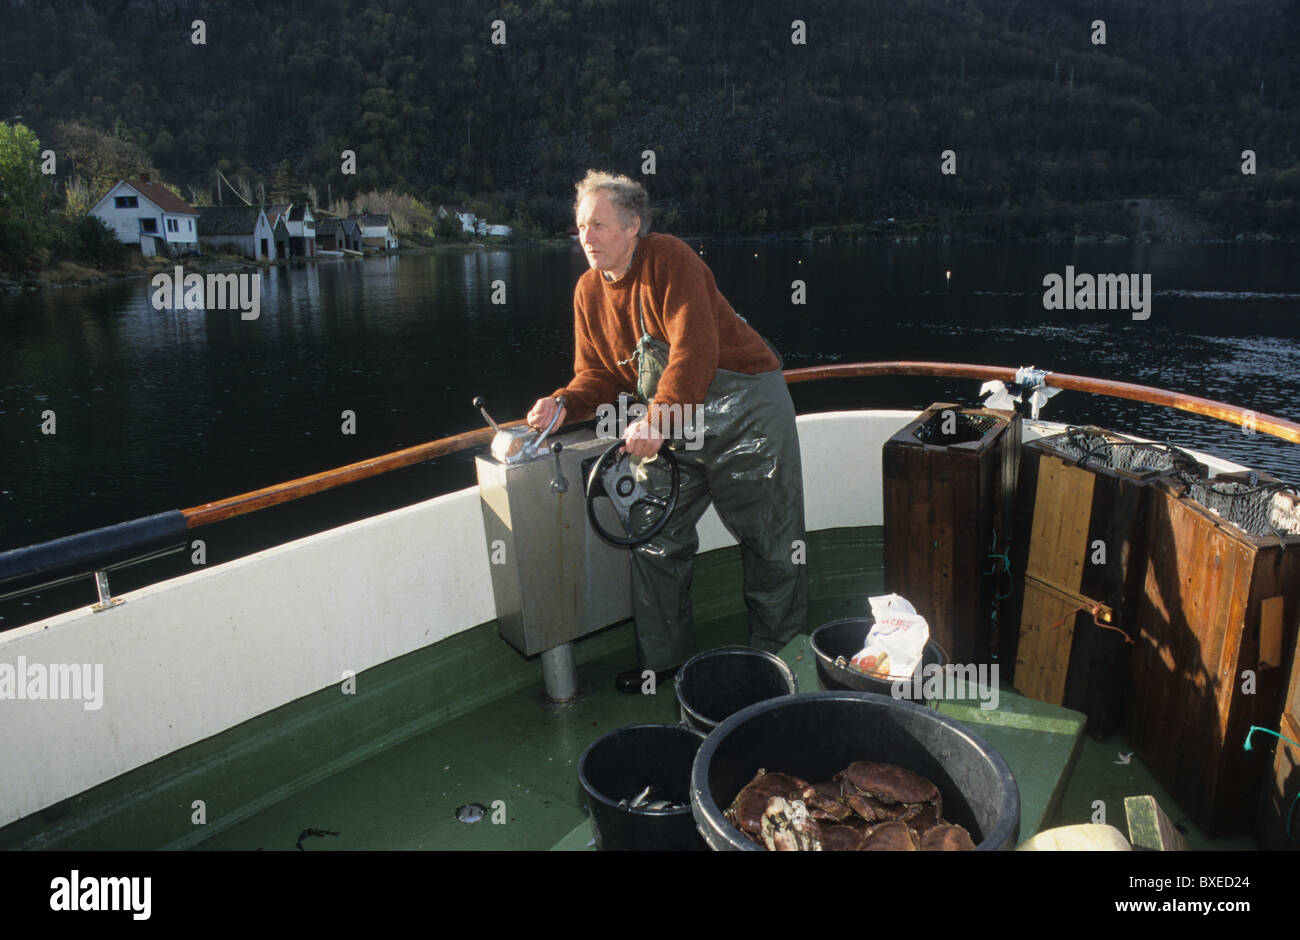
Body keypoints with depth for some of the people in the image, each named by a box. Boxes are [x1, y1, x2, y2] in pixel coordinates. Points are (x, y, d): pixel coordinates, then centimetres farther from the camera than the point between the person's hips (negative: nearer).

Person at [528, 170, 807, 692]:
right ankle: (663, 659, 21)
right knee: (654, 536, 5)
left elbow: (695, 349, -26)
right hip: (673, 421, 7)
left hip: (744, 408, -6)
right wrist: (564, 404, -12)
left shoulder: (669, 259, -17)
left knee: (769, 540, 4)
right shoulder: (589, 291, 5)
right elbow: (599, 374, 8)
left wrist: (656, 419, -30)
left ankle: (777, 657, 22)